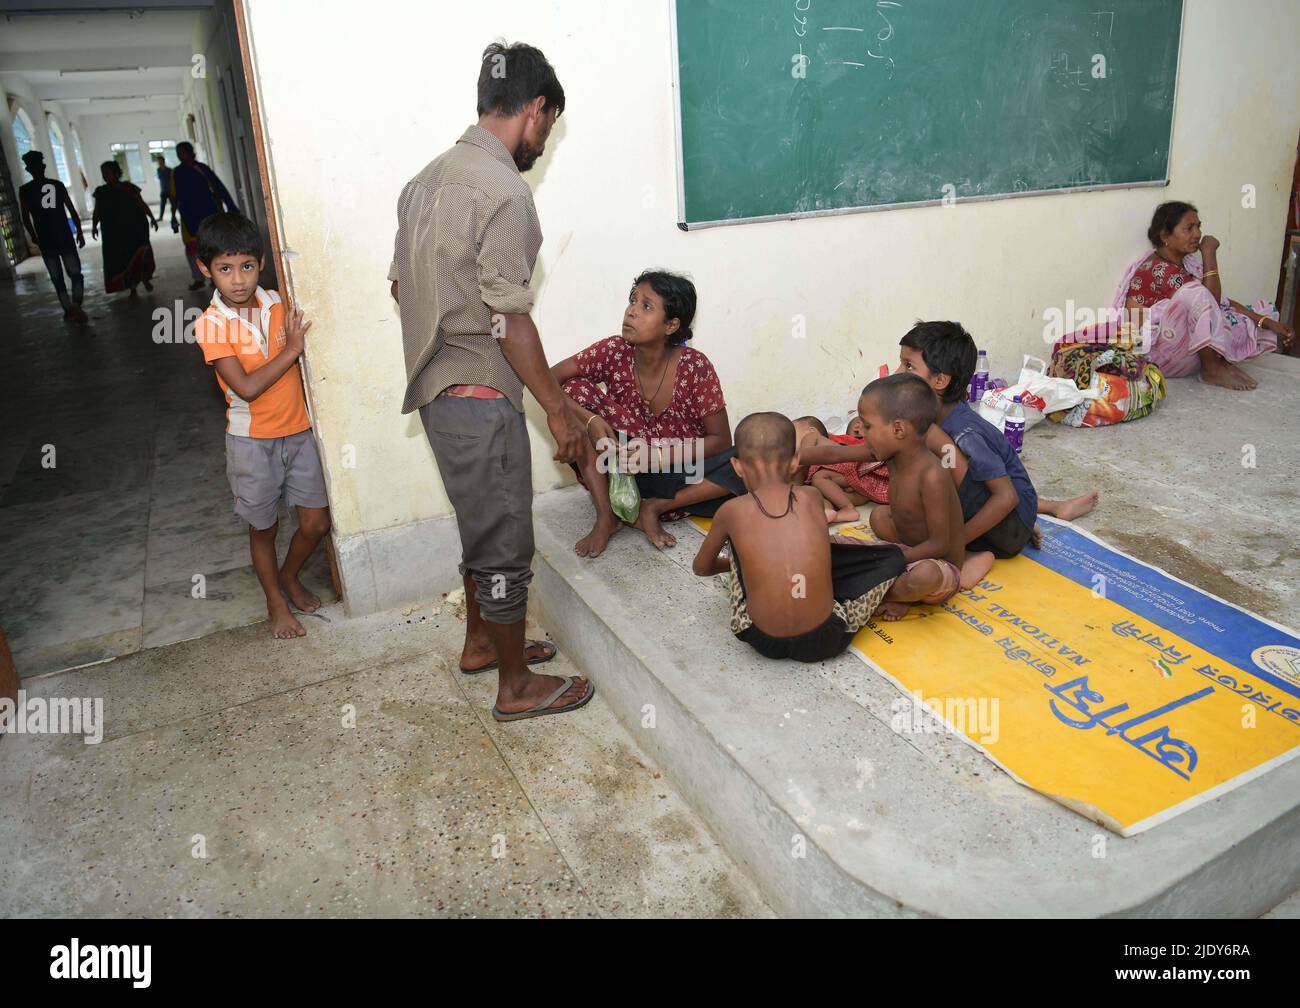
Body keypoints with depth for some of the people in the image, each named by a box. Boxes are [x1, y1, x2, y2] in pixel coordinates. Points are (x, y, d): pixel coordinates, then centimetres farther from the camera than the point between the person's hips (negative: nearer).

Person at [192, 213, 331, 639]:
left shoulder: (276, 304, -1)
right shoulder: (211, 325, -14)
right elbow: (247, 387, -22)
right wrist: (291, 349, -19)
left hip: (298, 432, 4)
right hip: (252, 441, -4)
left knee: (316, 523, 9)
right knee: (263, 528, 12)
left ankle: (289, 575, 38)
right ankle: (276, 603, 33)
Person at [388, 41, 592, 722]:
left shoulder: (429, 178, 10)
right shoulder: (505, 191, -19)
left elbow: (401, 284, 17)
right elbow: (509, 321, -21)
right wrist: (558, 408, -13)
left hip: (434, 387, 10)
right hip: (480, 395, -9)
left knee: (481, 525, 23)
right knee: (505, 545, 4)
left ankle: (481, 641, 40)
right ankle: (516, 687, 19)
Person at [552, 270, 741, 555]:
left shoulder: (695, 367, -15)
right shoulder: (614, 352, -10)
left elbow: (721, 439, -11)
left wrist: (658, 456, -25)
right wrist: (589, 420, -29)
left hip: (679, 474, -2)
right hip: (623, 470, 2)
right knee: (576, 389, -18)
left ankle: (654, 508, -11)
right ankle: (606, 516, -16)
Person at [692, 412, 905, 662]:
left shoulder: (732, 511, -3)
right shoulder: (812, 498, 1)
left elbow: (701, 568, 16)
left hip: (763, 642, 0)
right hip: (824, 641, 0)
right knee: (893, 558, 18)